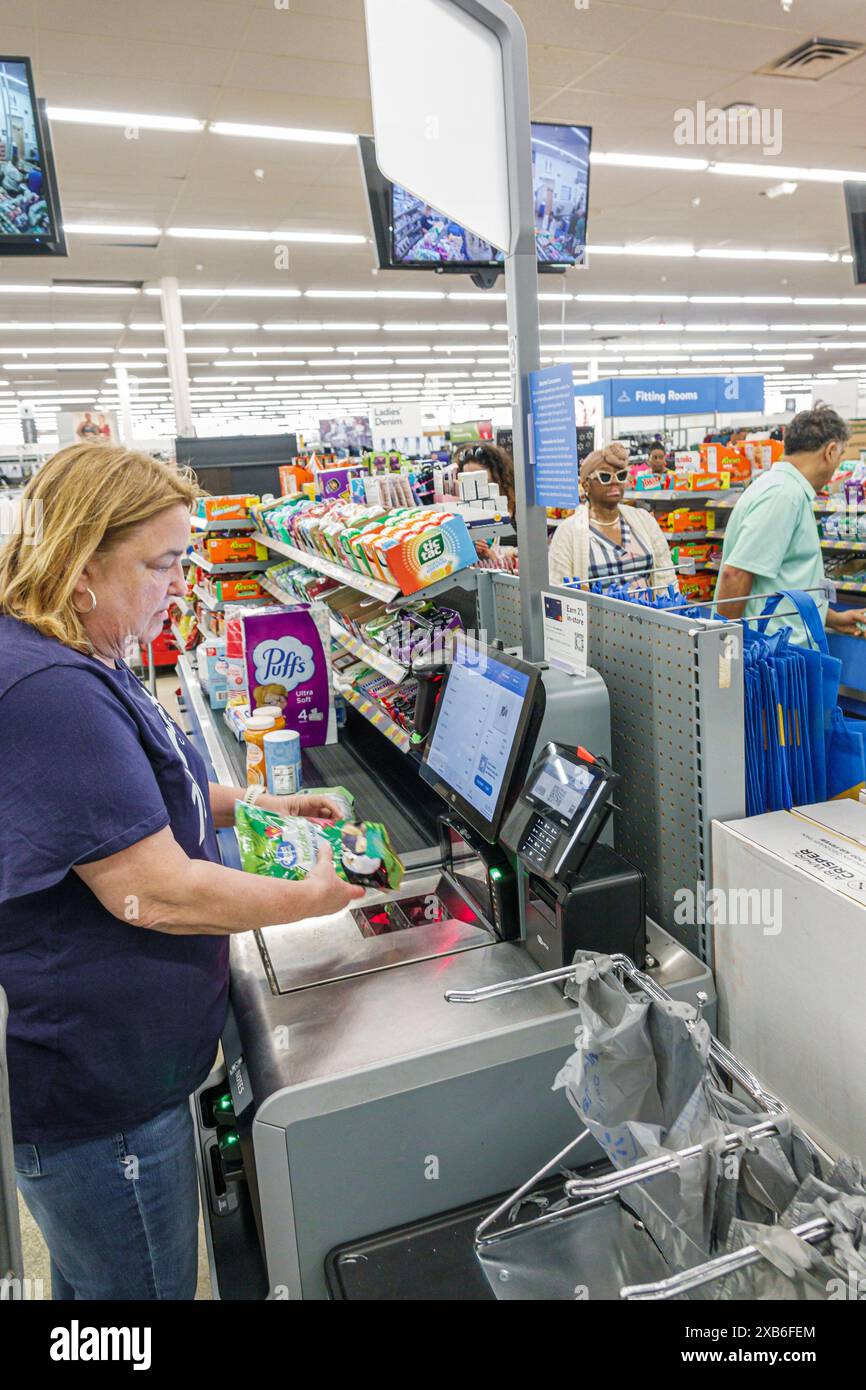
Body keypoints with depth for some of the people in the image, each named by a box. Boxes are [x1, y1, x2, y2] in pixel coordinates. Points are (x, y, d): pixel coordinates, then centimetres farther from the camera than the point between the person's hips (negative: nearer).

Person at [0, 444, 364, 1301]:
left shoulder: (78, 664, 6)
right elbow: (157, 894, -29)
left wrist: (250, 804, 9)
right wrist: (314, 897, -14)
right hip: (98, 1100, -10)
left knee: (91, 1279, 30)